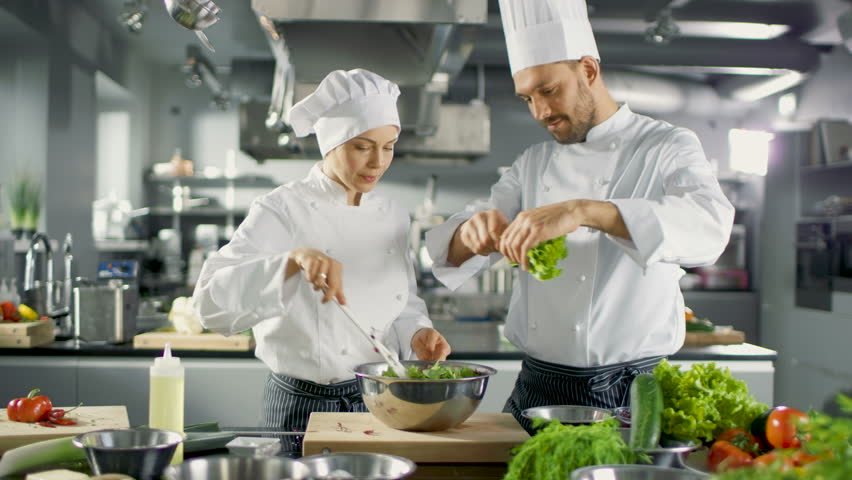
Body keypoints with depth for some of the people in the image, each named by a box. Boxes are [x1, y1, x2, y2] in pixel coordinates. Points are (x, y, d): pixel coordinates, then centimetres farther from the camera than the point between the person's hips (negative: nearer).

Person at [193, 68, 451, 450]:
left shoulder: (393, 217, 5)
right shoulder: (281, 211, -12)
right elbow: (212, 300, -24)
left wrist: (416, 336, -7)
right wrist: (293, 260, -38)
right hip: (304, 408, -5)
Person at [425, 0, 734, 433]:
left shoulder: (667, 149, -4)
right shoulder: (533, 164, 12)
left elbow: (709, 224, -26)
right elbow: (451, 251, 7)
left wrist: (581, 211, -38)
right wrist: (473, 233, -18)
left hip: (626, 396, -4)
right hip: (534, 391, 4)